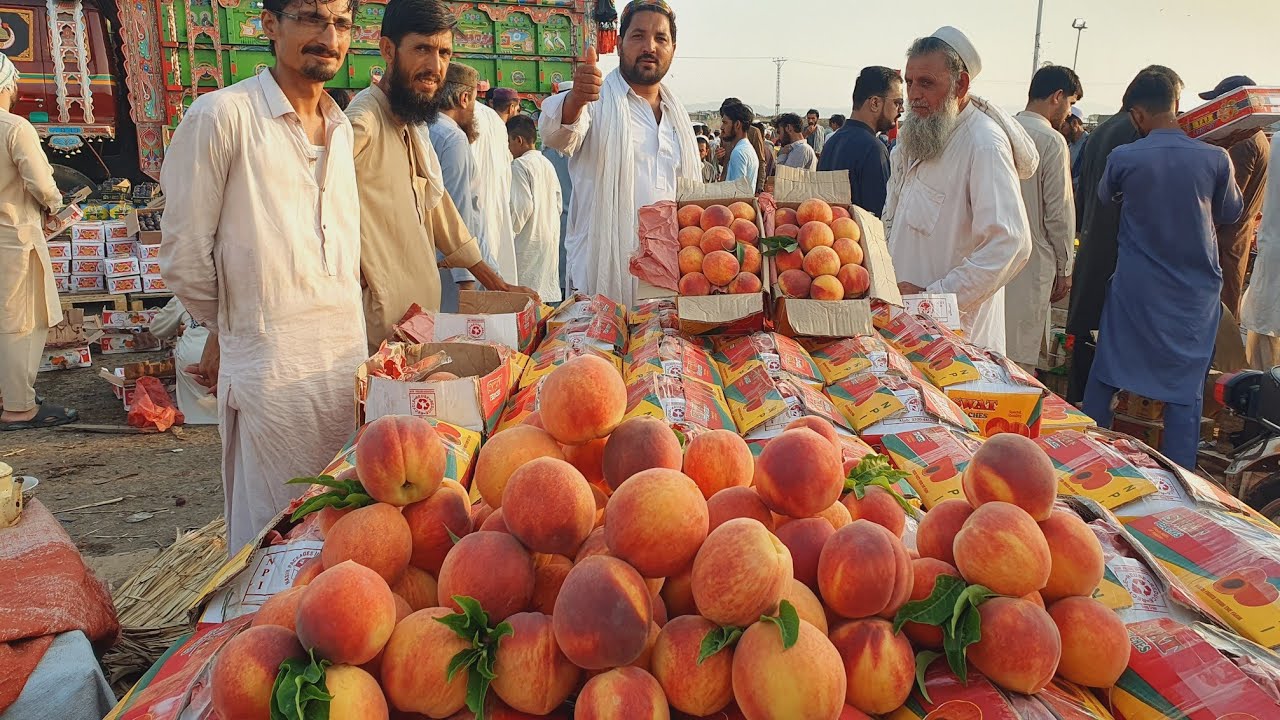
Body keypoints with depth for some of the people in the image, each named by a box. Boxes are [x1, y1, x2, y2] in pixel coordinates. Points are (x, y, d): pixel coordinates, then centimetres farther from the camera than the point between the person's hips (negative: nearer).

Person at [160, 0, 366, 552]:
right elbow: (183, 253, -4)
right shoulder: (221, 115, -9)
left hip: (349, 356, 6)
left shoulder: (342, 127, 12)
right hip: (270, 367, -6)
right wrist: (223, 328, 9)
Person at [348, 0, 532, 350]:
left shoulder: (412, 129, 14)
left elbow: (436, 206, 20)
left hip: (419, 318, 9)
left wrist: (497, 285, 20)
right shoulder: (363, 122, -17)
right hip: (382, 327, -9)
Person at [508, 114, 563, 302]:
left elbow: (522, 207, -18)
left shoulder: (519, 165, -11)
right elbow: (558, 204, 16)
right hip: (550, 240, 8)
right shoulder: (547, 164, 13)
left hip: (528, 242, -8)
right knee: (546, 292, 11)